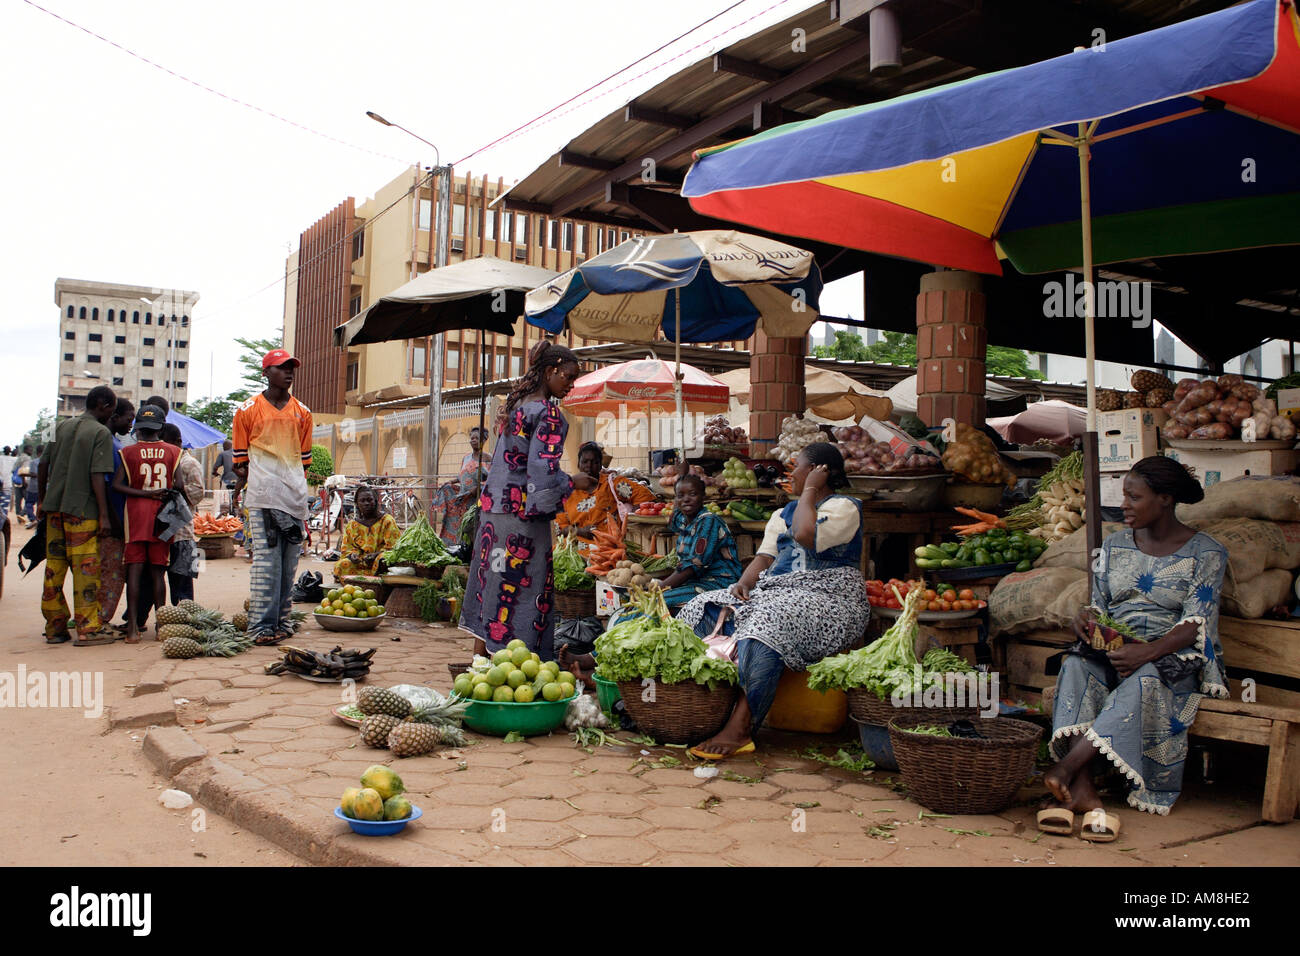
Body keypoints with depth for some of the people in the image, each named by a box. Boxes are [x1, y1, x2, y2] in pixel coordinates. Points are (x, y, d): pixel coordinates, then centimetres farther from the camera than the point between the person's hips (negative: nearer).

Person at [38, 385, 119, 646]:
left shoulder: (63, 426, 12)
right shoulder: (101, 433, -7)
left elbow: (43, 465, 13)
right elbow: (97, 476, -15)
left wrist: (41, 499, 21)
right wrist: (104, 514, -13)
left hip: (54, 507, 7)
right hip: (82, 509, -6)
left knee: (54, 566, 10)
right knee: (85, 568, -3)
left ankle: (55, 627, 16)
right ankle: (88, 629, -1)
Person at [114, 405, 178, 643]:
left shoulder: (129, 452, -1)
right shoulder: (172, 452, 1)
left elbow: (116, 485, -9)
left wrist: (145, 494, -7)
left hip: (136, 514, -1)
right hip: (162, 515, 1)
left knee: (134, 569, 0)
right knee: (157, 572, 8)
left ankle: (133, 626, -5)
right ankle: (160, 624, 9)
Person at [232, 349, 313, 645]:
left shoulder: (302, 412, 14)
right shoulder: (248, 410, 4)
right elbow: (241, 457, 9)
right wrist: (242, 481, 7)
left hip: (295, 496, 4)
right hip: (263, 495, -4)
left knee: (289, 563, 5)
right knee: (266, 561, -10)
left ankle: (281, 621, 13)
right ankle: (262, 626, -8)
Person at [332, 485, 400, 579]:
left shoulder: (387, 521, 3)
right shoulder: (352, 525, 15)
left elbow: (394, 545, -5)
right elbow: (347, 548, 14)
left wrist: (376, 555, -22)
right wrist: (352, 554, -12)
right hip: (359, 564, 3)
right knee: (342, 565, -26)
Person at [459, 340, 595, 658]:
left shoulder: (513, 403, 13)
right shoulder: (548, 412, -13)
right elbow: (543, 470, -21)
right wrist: (573, 482, -6)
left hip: (494, 505, 9)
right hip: (523, 512, -9)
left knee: (492, 580, 13)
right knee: (523, 585, -2)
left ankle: (480, 657, 20)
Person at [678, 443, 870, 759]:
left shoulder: (844, 508, -1)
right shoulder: (784, 513, 23)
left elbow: (806, 535, -20)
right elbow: (764, 557, 14)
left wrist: (809, 491, -6)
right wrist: (745, 582, -7)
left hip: (828, 599, -8)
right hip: (777, 591, 8)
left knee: (767, 622, -37)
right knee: (708, 608, -8)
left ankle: (740, 728, -41)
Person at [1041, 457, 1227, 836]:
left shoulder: (1206, 553, -1)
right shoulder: (1114, 545, 13)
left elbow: (1195, 624, -10)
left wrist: (1148, 652, -28)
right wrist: (1087, 618, -13)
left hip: (1175, 655, -3)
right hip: (1115, 648, 4)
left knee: (1145, 679, -39)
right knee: (1075, 666, -31)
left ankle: (1067, 766, -43)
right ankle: (1082, 790, -42)